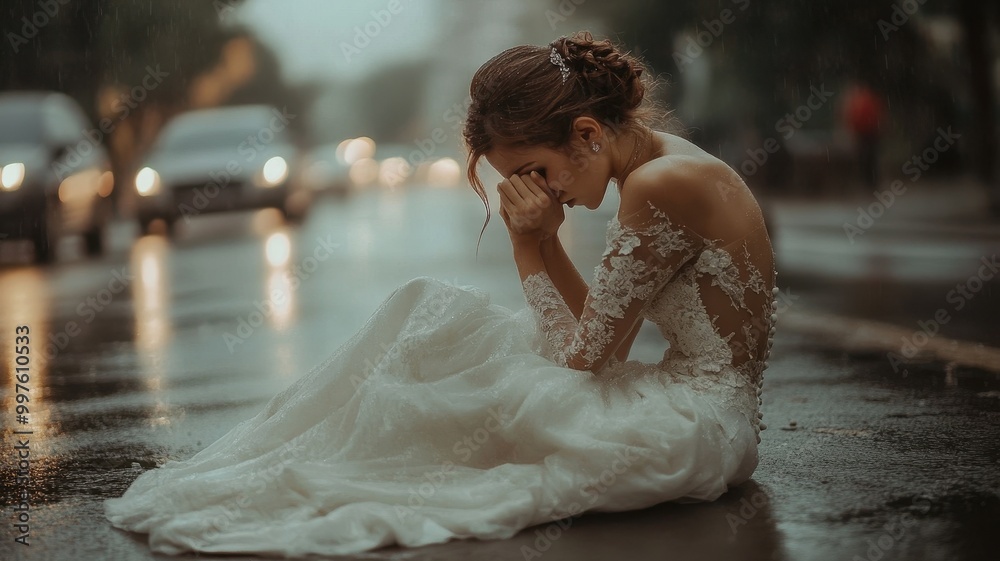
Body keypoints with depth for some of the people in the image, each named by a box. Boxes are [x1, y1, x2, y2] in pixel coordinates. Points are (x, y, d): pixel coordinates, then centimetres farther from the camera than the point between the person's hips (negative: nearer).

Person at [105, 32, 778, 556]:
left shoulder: (663, 185, -20)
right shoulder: (666, 165, 10)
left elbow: (581, 356, -15)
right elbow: (597, 340, 10)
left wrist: (530, 245, -7)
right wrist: (542, 243, -2)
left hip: (695, 433, -10)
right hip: (681, 407, 10)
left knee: (438, 332, -15)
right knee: (432, 308, 2)